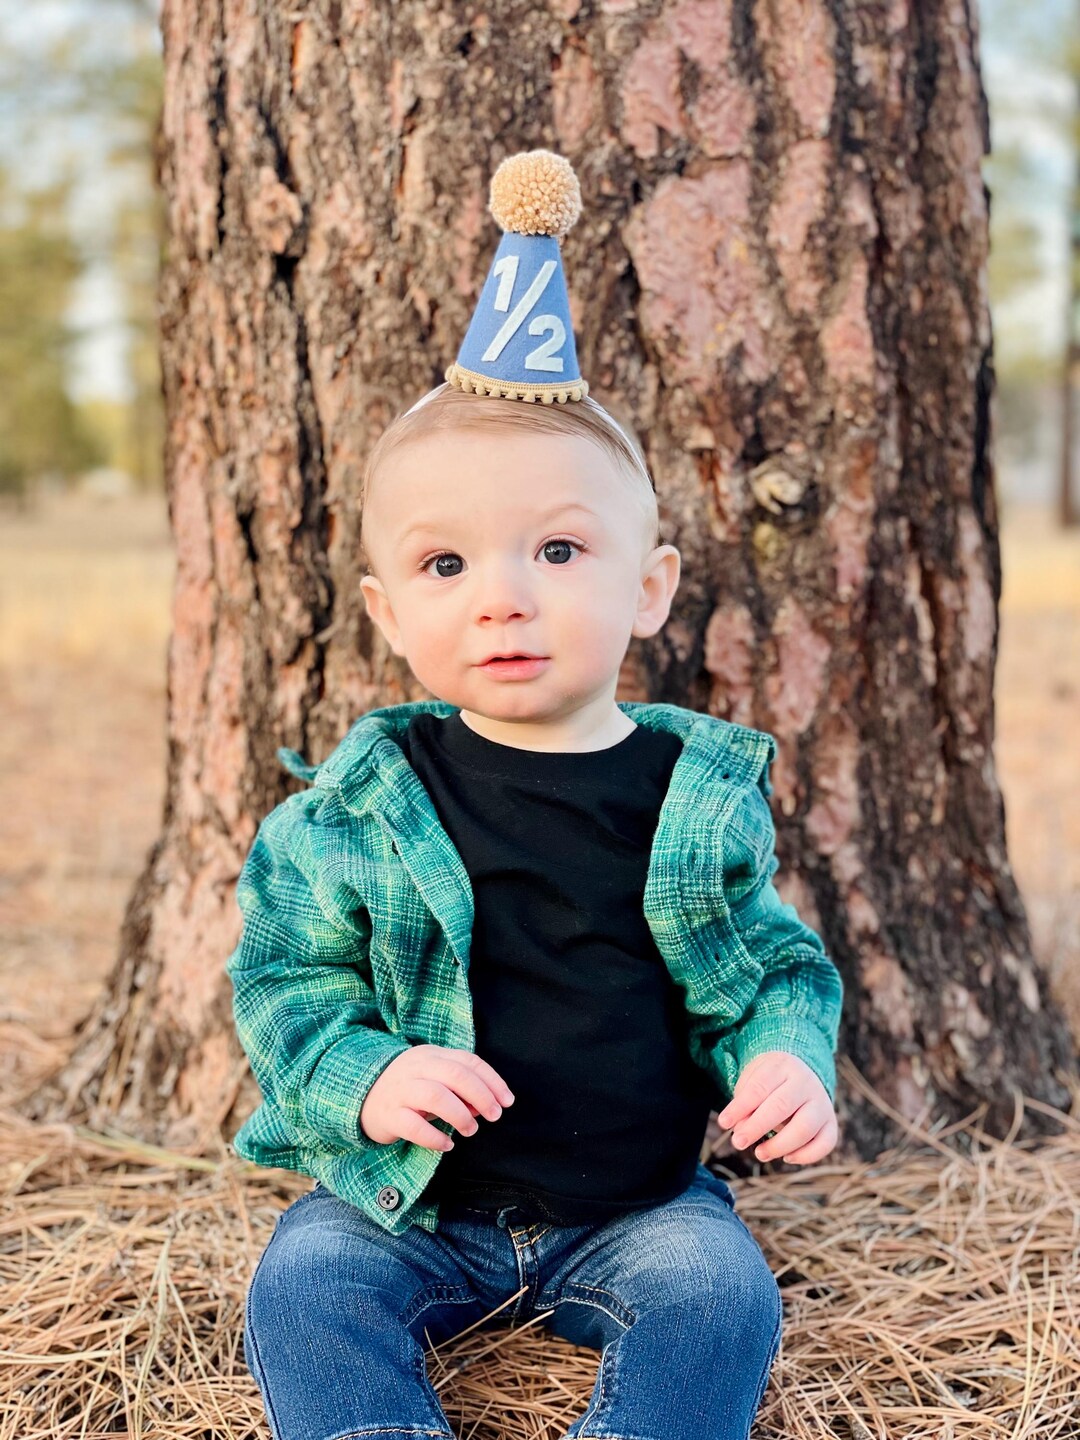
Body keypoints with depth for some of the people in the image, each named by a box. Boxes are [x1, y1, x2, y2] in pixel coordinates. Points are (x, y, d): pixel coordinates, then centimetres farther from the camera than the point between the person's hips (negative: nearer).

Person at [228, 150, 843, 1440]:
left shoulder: (700, 794, -5)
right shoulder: (353, 808, -8)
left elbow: (767, 969, 6)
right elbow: (286, 982, -2)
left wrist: (785, 1058, -15)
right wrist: (361, 1078, -21)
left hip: (638, 1201, 0)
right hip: (407, 1196, 0)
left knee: (720, 1294, -20)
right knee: (303, 1287, -18)